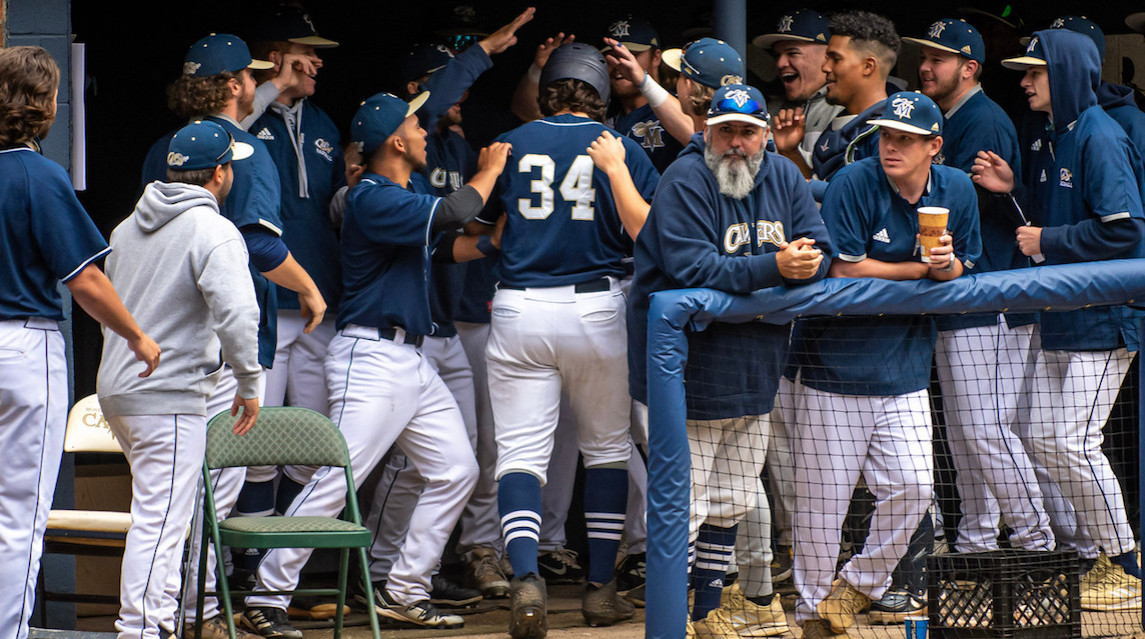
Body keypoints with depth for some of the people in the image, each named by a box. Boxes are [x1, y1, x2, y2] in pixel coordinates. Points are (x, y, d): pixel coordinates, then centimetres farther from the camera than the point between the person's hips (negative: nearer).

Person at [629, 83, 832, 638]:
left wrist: (806, 260, -21)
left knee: (731, 499, 17)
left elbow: (819, 252, 4)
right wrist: (774, 267, -31)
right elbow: (692, 268, -25)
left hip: (754, 362, 7)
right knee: (683, 501, -6)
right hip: (689, 362, -7)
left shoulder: (783, 178, 5)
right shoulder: (685, 181, -15)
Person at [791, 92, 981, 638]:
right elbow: (842, 270, -16)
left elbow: (962, 268, 13)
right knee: (824, 495, -1)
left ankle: (860, 583, 19)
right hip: (836, 363, -4)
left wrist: (948, 266, -11)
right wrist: (920, 268, -13)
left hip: (906, 370, 4)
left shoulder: (957, 191, 3)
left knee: (913, 487, -3)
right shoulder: (854, 184, -13)